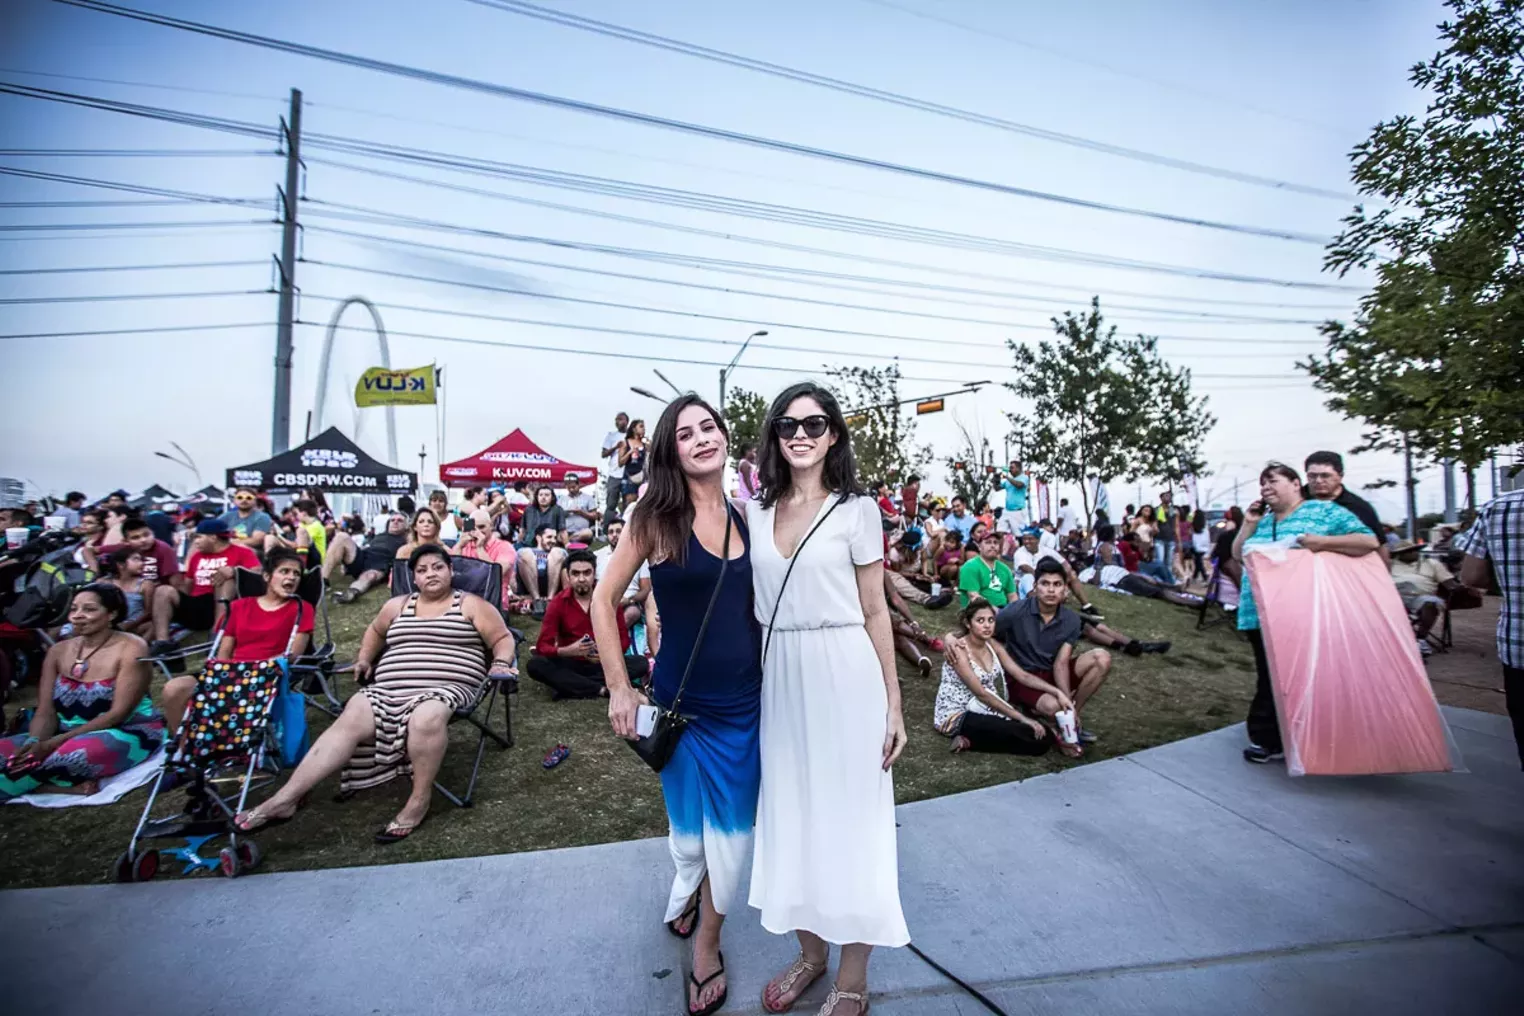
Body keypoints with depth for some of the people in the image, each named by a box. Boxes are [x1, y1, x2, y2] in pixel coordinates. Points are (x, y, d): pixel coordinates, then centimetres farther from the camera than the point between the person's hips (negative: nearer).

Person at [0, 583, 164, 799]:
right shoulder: (58, 651, 7)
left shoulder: (131, 648, -12)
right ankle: (71, 786, -21)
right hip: (68, 737, 7)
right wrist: (35, 741, -19)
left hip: (127, 734, -7)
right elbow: (45, 713, 3)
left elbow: (118, 713, -16)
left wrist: (55, 743, -21)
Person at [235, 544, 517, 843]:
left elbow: (503, 639, 5)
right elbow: (376, 631, 40)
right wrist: (364, 659, 23)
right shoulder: (397, 605, 21)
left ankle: (419, 801, -21)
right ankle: (283, 800, -19)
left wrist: (501, 664, -14)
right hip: (390, 690, 5)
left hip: (447, 689, -5)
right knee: (348, 722, -22)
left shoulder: (471, 605, 7)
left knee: (425, 718, -38)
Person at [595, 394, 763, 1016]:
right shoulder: (656, 515, -11)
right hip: (682, 702, -2)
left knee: (732, 830, 14)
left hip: (746, 699, 3)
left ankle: (706, 947, 41)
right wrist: (620, 688, -9)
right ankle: (688, 893, 54)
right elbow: (604, 599, -7)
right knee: (691, 829, 17)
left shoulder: (746, 517, 1)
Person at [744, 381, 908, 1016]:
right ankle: (810, 950, 39)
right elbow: (751, 602, 12)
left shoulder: (857, 510, -4)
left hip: (843, 676, -4)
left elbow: (875, 612, -2)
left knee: (847, 816, 7)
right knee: (790, 813, 16)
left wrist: (893, 704, -3)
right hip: (778, 676, 4)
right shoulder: (757, 511, 6)